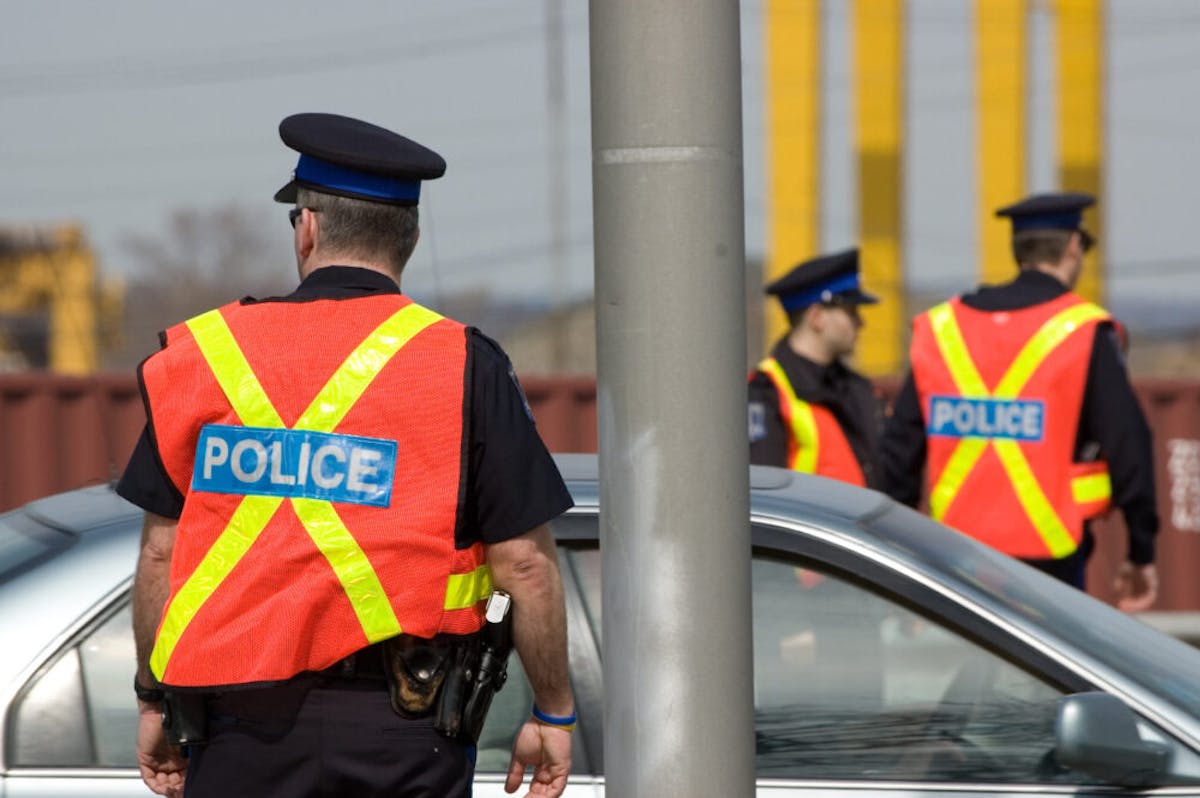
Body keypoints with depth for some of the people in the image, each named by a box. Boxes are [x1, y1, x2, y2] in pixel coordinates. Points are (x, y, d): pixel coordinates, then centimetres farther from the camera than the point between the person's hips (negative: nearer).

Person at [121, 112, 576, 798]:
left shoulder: (204, 353, 4)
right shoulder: (463, 367, -2)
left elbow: (161, 550, 7)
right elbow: (525, 563, -3)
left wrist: (154, 701, 17)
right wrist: (554, 716, 8)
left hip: (243, 730, 2)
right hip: (400, 733, -2)